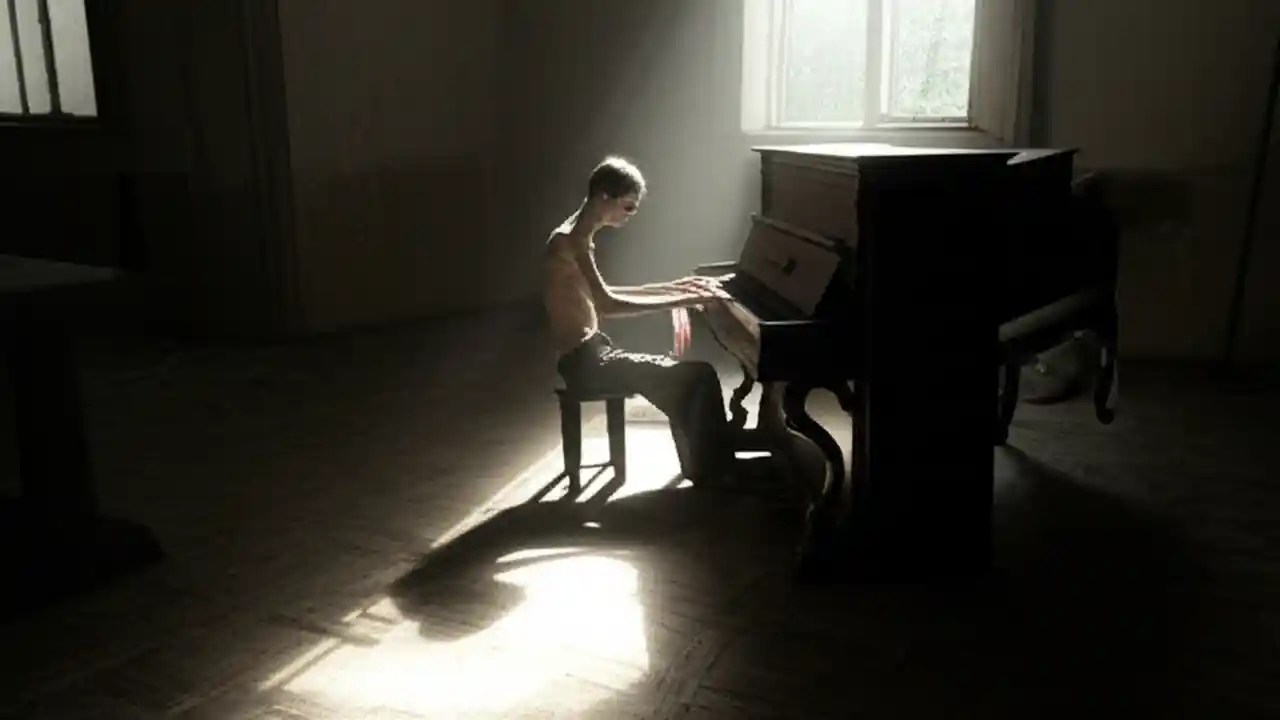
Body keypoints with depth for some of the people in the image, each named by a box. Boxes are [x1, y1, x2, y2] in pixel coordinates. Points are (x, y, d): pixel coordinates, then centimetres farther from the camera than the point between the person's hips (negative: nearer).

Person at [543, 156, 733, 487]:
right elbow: (608, 305, -29)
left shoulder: (577, 237, 12)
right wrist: (681, 301, -27)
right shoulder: (571, 241, -19)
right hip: (585, 362, -10)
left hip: (590, 353, 10)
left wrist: (672, 287, 16)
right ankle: (712, 471, 1)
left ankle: (701, 466, 24)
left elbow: (603, 295, 22)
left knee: (682, 378, 16)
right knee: (699, 376, -13)